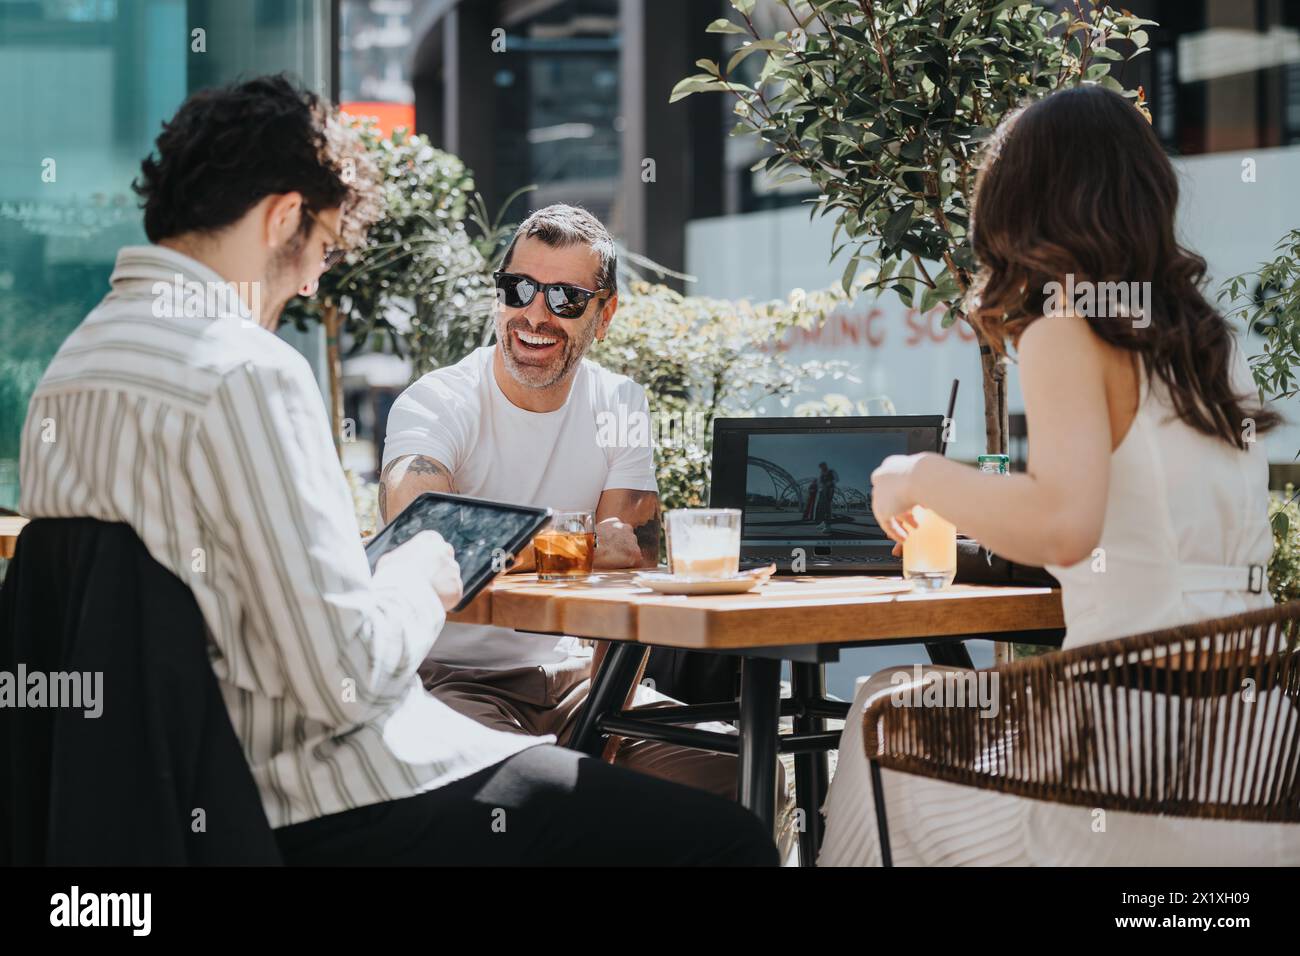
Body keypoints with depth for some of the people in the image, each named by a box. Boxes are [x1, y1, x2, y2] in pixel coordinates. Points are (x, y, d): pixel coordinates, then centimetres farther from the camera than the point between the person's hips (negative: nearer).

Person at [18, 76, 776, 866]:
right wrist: (420, 585, -4)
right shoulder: (251, 373, -20)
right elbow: (347, 674, -24)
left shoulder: (63, 374, 9)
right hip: (333, 808, -10)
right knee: (733, 839, -3)